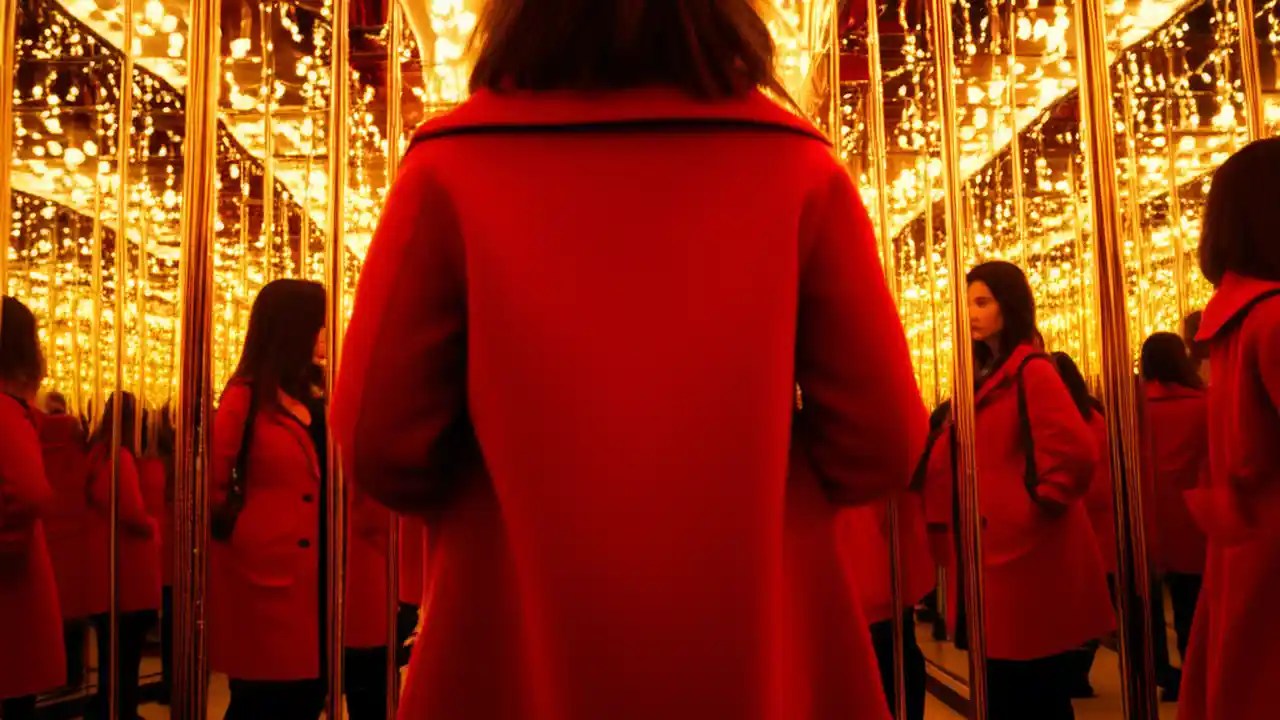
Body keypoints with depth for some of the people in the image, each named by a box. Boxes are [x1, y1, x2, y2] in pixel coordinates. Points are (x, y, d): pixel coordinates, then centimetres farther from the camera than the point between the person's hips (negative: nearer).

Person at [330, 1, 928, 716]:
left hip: (523, 660, 0)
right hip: (761, 657, 1)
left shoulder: (452, 169, -10)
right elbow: (882, 443, -6)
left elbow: (381, 443, -7)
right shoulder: (798, 166, -8)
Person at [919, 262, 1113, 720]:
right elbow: (951, 458, 19)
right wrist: (945, 514, 6)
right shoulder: (980, 376, 15)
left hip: (1029, 553, -9)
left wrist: (1038, 505, -14)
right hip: (994, 552, 9)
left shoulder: (1032, 371, -12)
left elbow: (1076, 452, -25)